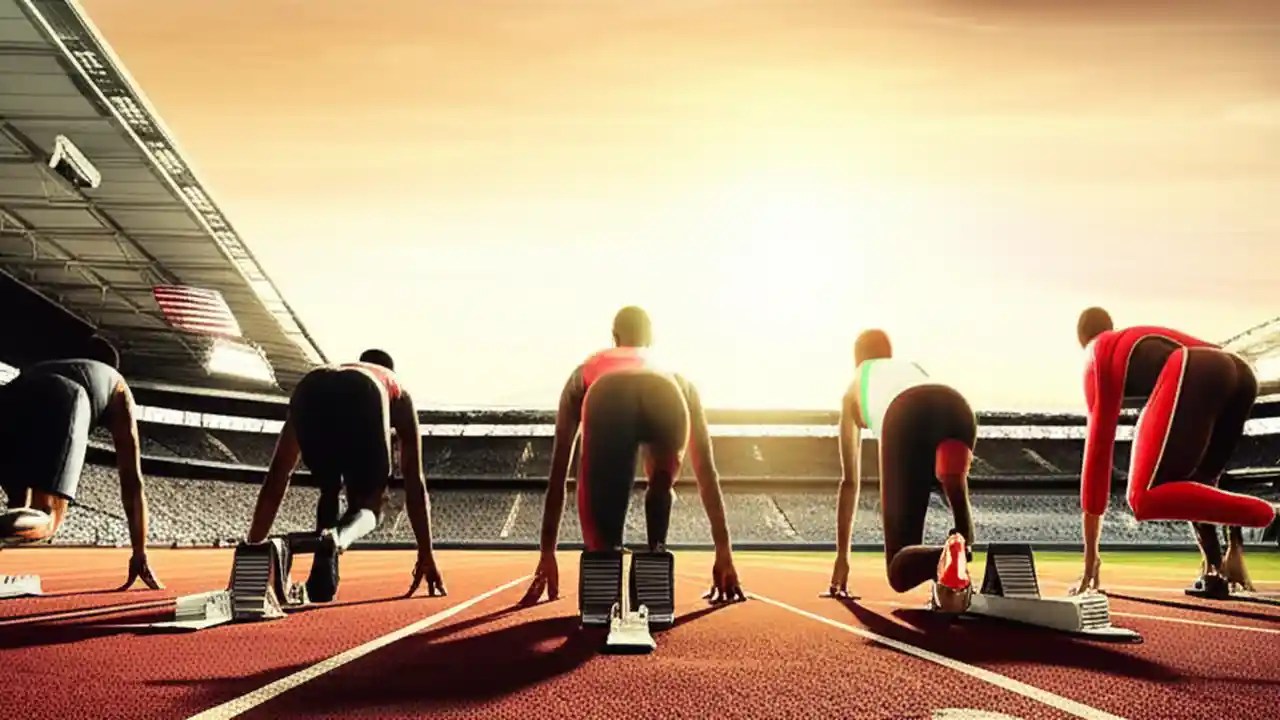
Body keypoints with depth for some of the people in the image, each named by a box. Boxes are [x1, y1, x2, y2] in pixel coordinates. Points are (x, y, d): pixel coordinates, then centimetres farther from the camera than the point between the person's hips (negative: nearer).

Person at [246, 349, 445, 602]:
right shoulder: (399, 393, 43)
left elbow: (277, 474, 46)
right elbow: (415, 483, 40)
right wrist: (426, 555, 43)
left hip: (309, 393, 2)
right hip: (363, 398, -2)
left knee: (328, 493, 32)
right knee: (368, 506, 18)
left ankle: (321, 577, 12)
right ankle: (336, 540, -16)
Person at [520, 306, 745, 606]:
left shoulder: (586, 372, 46)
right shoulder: (677, 379, 48)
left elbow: (558, 472, 46)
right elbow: (707, 472, 48)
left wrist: (548, 551, 51)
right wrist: (724, 551, 51)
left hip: (607, 398, -2)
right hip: (666, 402, 2)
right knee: (661, 488, 33)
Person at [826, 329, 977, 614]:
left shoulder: (854, 388, 40)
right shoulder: (914, 367, 48)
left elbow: (849, 480, 38)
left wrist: (842, 556, 42)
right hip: (956, 408, 1)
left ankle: (944, 557, -34)